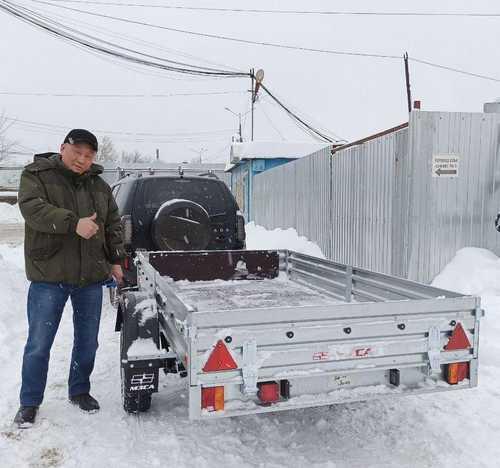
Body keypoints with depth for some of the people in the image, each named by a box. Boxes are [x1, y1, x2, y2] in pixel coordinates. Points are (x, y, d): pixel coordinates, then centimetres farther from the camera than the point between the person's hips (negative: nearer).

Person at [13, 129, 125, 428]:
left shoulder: (100, 186, 12)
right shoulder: (36, 175, -2)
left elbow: (113, 225, 17)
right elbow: (33, 208, -20)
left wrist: (116, 260, 9)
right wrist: (74, 223, -31)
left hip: (91, 277, 4)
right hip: (49, 276, -4)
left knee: (88, 341, 13)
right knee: (39, 344, 2)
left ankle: (80, 391, 32)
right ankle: (29, 403, 19)